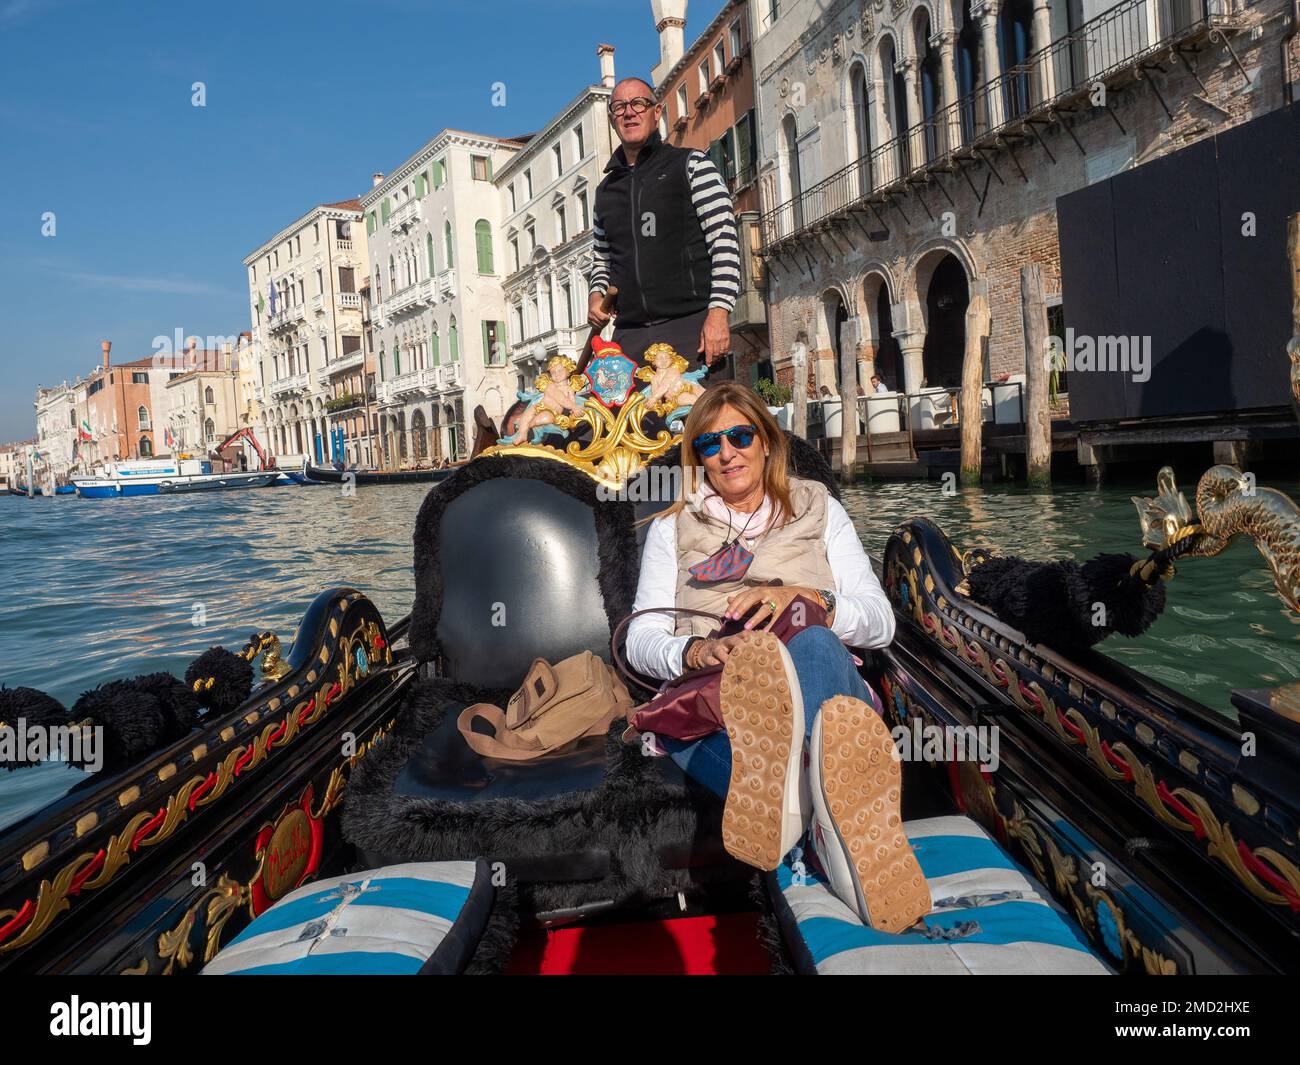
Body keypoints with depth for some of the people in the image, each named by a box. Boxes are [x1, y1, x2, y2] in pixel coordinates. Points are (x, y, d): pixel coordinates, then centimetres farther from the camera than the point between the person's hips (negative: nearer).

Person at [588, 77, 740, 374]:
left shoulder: (691, 164, 7)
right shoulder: (606, 188, 22)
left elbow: (724, 238, -2)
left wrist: (719, 312, -14)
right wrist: (596, 294, 8)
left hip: (691, 325, -4)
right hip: (629, 334, 4)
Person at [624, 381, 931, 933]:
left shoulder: (818, 510, 20)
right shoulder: (672, 529, 20)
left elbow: (880, 621, 10)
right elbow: (641, 639, 10)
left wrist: (804, 598, -11)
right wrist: (695, 650, -14)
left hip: (827, 693, 0)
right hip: (707, 701, 1)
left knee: (814, 644, -37)